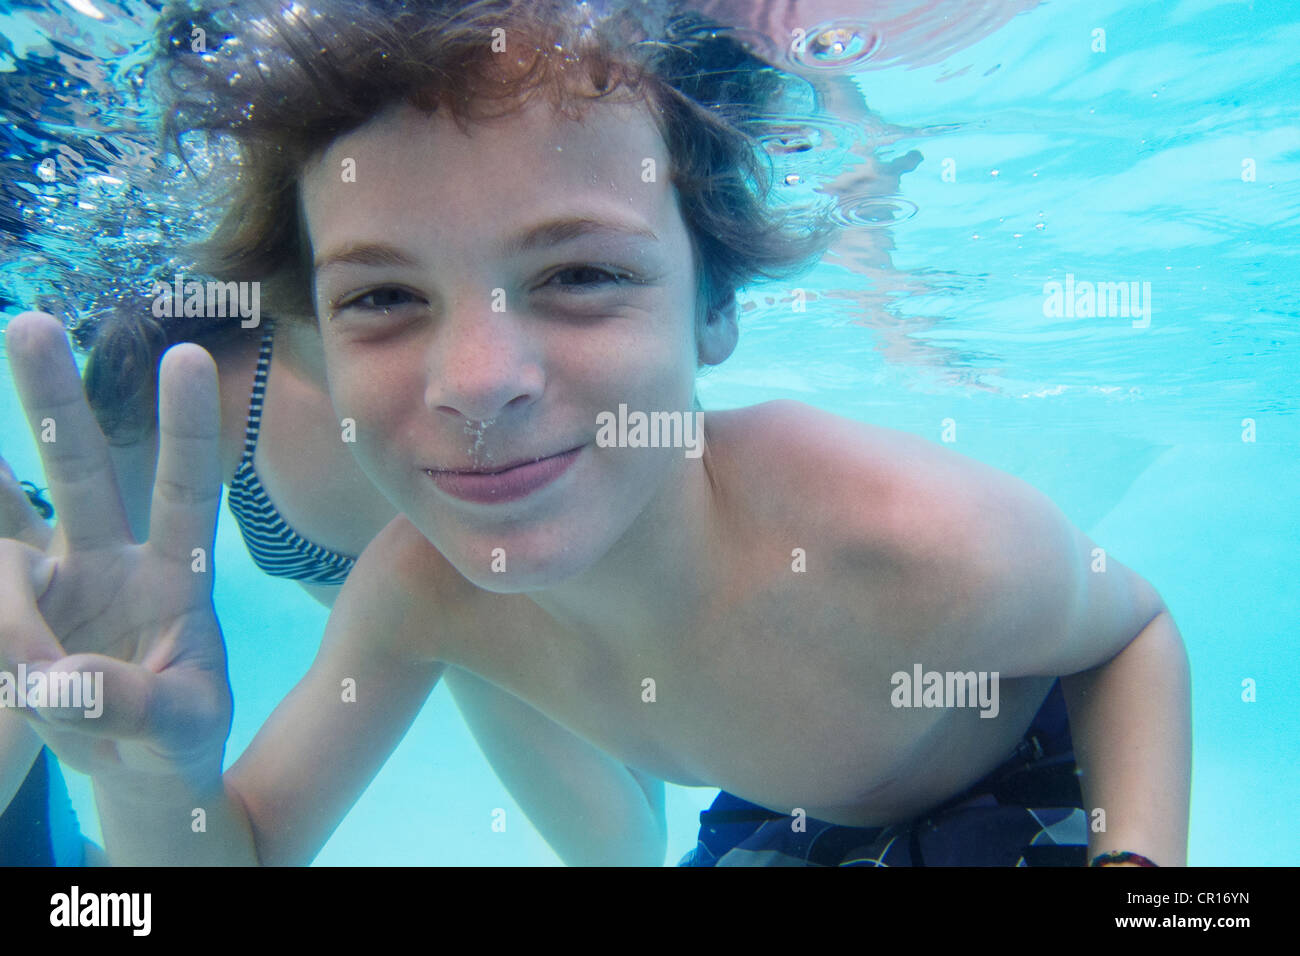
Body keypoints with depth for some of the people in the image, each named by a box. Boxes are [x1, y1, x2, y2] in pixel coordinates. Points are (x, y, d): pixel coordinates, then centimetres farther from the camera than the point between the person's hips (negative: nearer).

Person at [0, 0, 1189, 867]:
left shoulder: (923, 548, -40)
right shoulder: (416, 587, -26)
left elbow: (1136, 630, -17)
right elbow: (249, 847, -15)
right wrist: (148, 783, -38)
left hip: (1033, 795, -1)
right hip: (787, 824, 3)